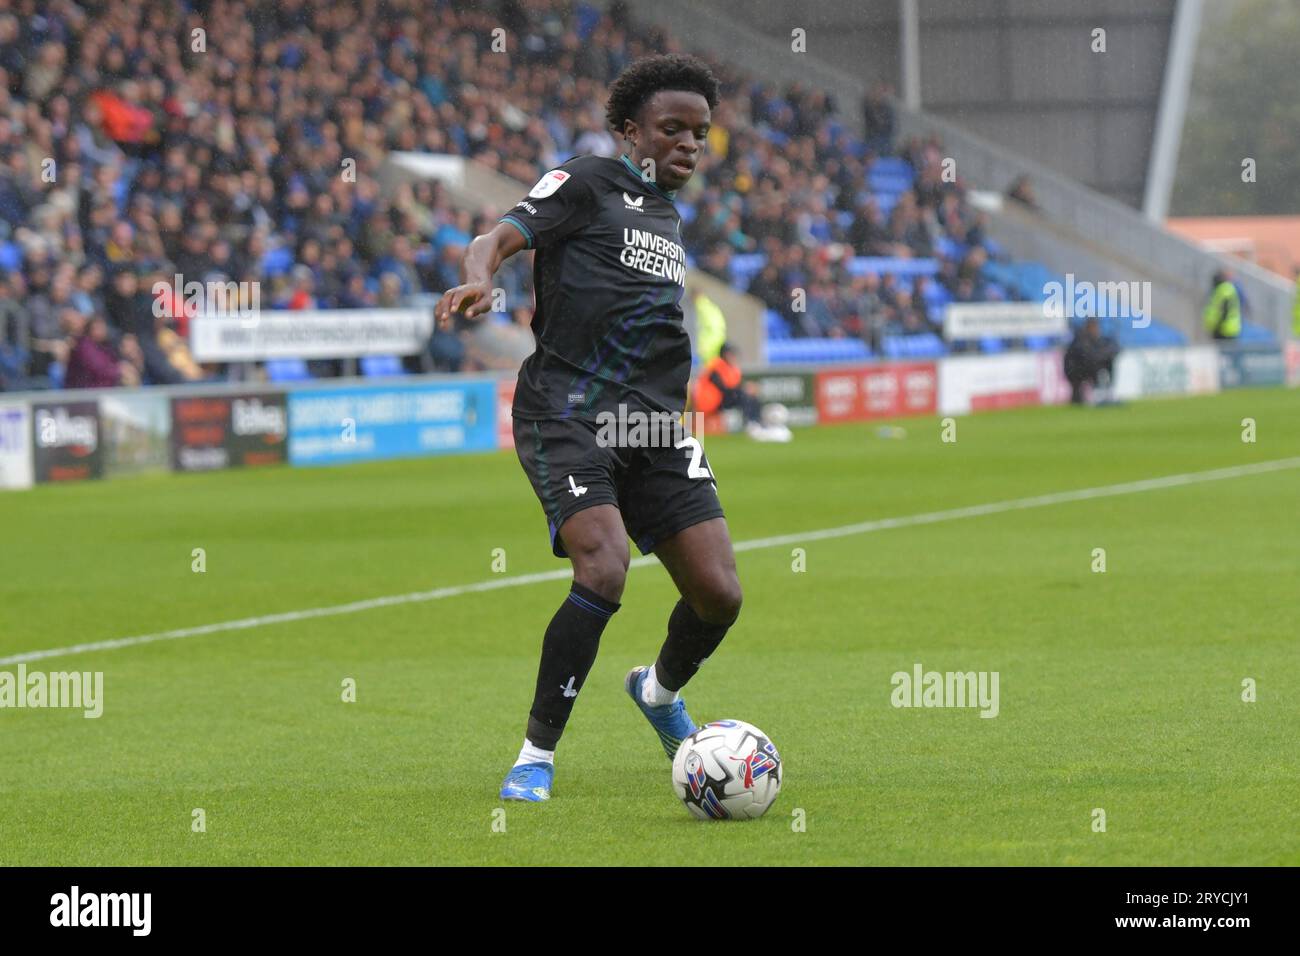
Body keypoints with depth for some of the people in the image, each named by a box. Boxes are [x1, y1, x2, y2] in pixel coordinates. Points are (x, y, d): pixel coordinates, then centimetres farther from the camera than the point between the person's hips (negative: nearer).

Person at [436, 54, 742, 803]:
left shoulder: (671, 217, 22)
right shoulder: (586, 184, 1)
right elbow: (498, 240, -12)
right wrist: (479, 279, -34)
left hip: (654, 422, 7)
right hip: (570, 415, -7)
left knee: (719, 594, -4)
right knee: (605, 573, -26)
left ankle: (662, 691, 31)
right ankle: (537, 755, -11)